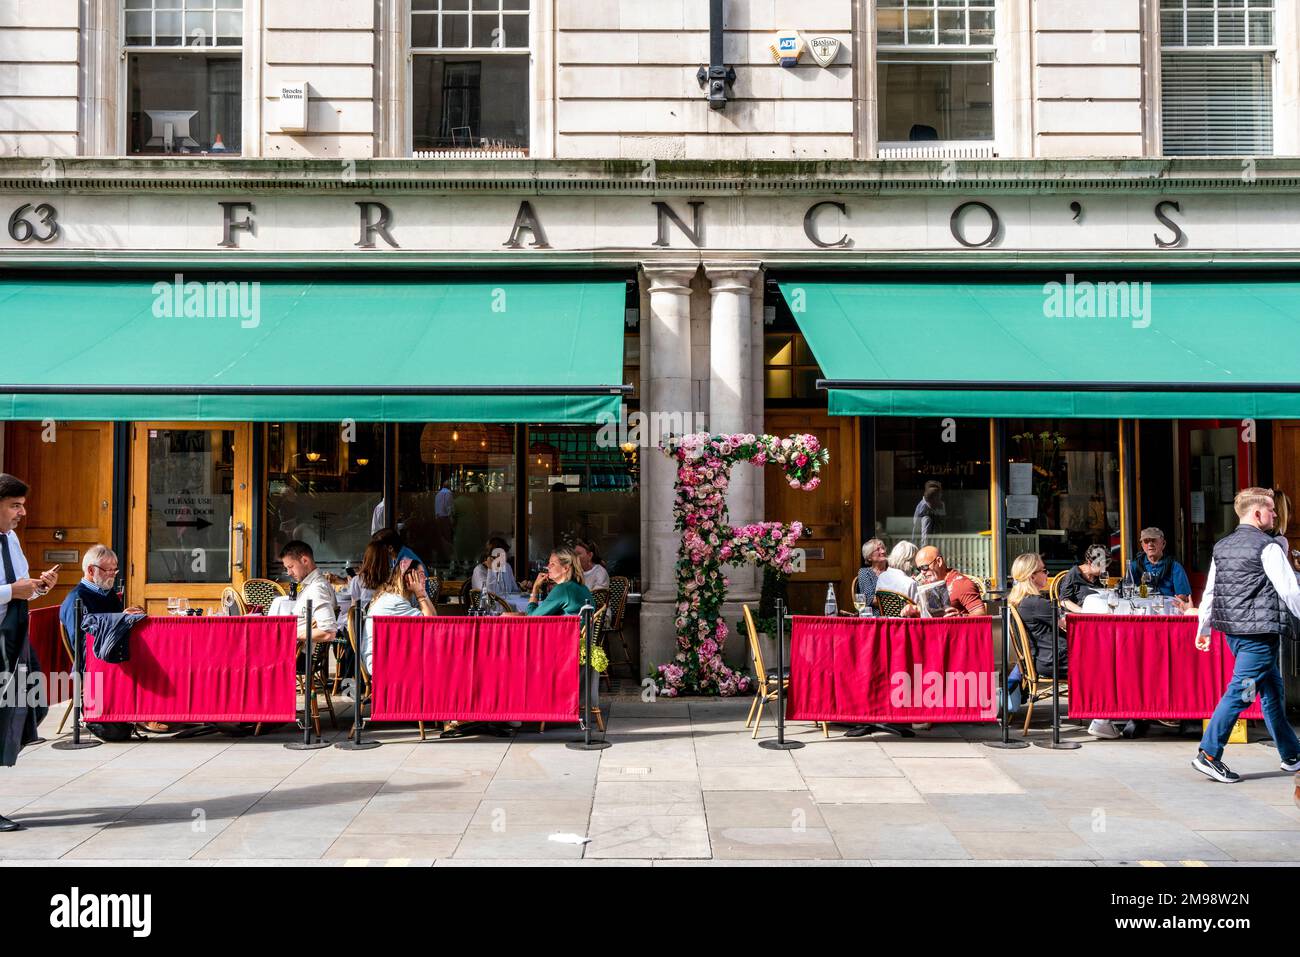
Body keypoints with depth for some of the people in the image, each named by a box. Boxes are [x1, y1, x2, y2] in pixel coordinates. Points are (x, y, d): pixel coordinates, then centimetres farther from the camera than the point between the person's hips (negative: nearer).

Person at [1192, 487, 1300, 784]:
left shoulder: (1222, 546, 11)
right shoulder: (1268, 548, -12)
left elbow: (1209, 590, 15)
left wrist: (1203, 629, 21)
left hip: (1232, 630, 9)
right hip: (1260, 632, -9)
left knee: (1273, 690, 18)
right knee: (1240, 692, -6)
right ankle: (1209, 754, -6)